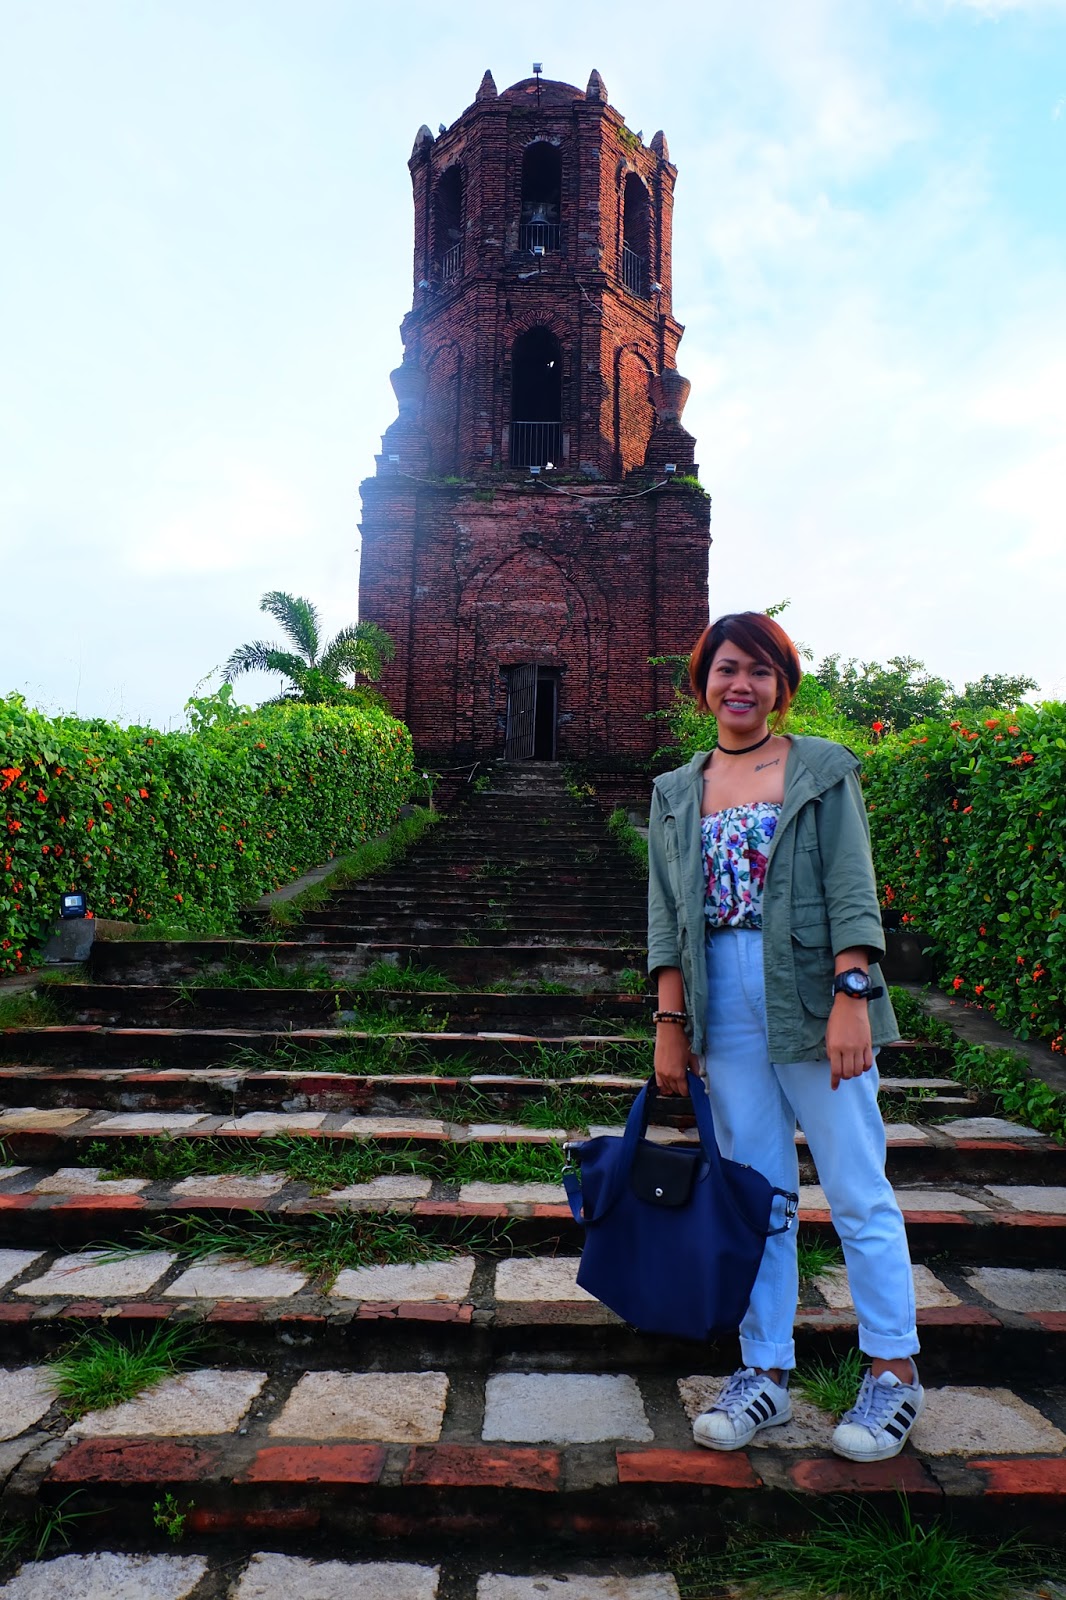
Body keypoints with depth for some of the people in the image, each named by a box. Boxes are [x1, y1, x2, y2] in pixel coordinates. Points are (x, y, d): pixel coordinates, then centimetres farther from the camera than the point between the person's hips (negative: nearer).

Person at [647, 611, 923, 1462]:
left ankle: (895, 1370, 23)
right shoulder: (677, 792, 11)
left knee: (858, 1189, 5)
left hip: (812, 998, -3)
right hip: (726, 1004, 3)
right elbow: (667, 915, 8)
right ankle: (766, 1375, 23)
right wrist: (670, 1024, 3)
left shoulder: (825, 770, 2)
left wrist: (852, 999, -15)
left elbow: (853, 893, -5)